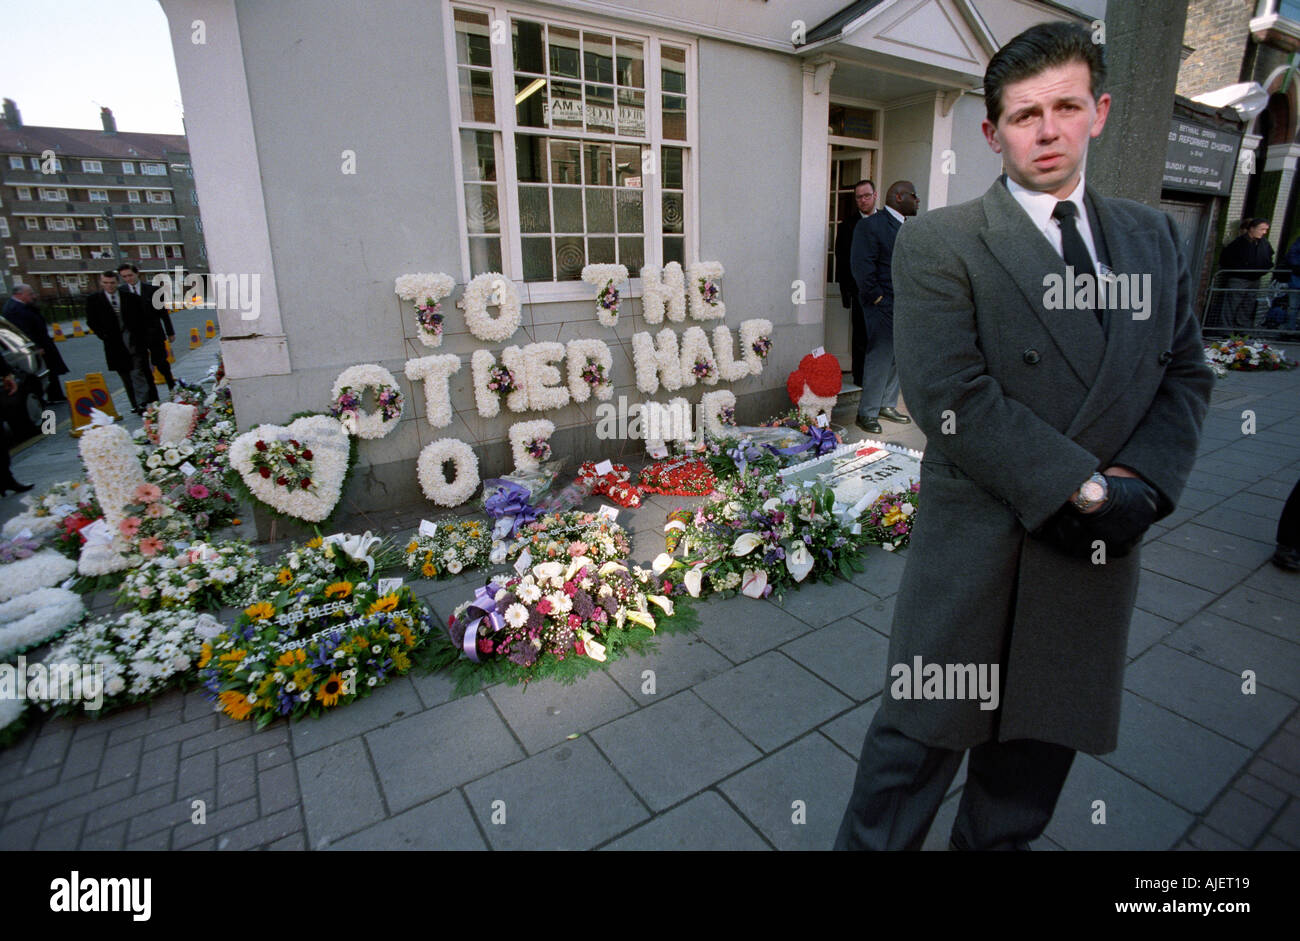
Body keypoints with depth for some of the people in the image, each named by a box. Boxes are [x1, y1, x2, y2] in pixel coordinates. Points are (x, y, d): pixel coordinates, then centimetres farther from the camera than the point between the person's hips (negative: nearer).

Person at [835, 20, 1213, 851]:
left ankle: (994, 842, 47)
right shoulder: (938, 245, -8)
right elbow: (949, 396, -17)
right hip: (976, 549, -5)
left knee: (1038, 748, 22)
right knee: (918, 743, 9)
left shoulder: (1155, 238, 11)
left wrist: (1140, 485, -8)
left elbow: (1187, 375, 10)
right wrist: (1084, 487, -17)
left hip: (1097, 546, 6)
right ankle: (869, 843, 33)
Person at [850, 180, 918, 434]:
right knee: (880, 357, -6)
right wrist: (876, 297, -15)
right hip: (883, 306, -8)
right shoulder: (871, 226, -9)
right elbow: (862, 267, -16)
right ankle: (867, 413, 3)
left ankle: (887, 405, 25)